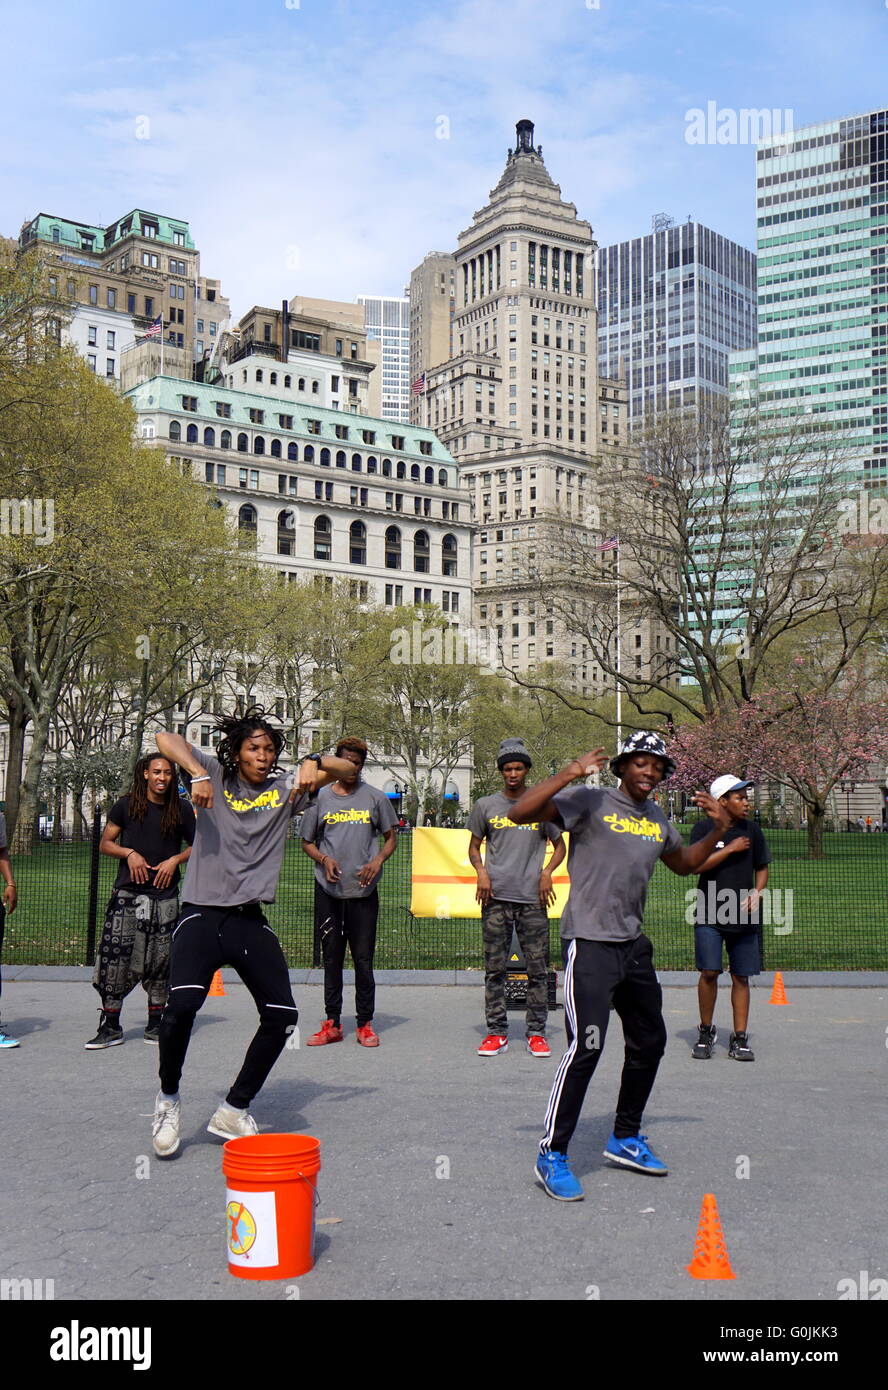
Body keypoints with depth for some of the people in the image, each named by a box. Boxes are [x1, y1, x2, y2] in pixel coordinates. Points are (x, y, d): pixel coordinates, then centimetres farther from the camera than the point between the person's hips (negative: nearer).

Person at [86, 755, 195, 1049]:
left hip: (165, 895, 1)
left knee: (160, 962, 4)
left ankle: (155, 1025, 17)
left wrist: (175, 860, -2)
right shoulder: (126, 805, 2)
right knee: (115, 958, -8)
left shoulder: (181, 810, 5)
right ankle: (111, 1027, 2)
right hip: (128, 892, -1)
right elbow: (105, 843, 8)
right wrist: (130, 853, -9)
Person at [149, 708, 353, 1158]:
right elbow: (166, 739, -6)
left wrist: (315, 764, -13)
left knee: (282, 1015, 0)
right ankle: (168, 1097, 3)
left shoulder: (284, 791, 10)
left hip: (250, 920, 4)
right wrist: (199, 776, -21)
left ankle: (234, 1110, 17)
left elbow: (344, 768, 8)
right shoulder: (215, 775, 5)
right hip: (201, 914, -4)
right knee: (182, 1004, -24)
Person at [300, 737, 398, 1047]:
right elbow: (307, 842, 12)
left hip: (363, 890, -1)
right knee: (332, 957, 7)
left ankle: (365, 1024, 10)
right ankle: (332, 1023, 14)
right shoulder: (320, 798, 5)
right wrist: (324, 859, -8)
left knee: (363, 958, 2)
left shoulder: (375, 797, 4)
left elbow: (391, 837, 12)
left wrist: (378, 860, -7)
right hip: (328, 890, 1)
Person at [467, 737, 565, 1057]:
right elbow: (474, 847, 16)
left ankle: (536, 1033, 9)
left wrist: (547, 872, 0)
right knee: (495, 968, 2)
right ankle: (497, 1033, 10)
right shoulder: (485, 806, 9)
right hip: (496, 897, 0)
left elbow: (559, 845, 17)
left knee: (538, 968, 0)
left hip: (532, 898, 0)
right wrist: (481, 872, -3)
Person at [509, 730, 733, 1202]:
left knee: (649, 1042, 16)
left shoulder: (658, 820, 14)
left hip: (634, 946, 8)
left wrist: (718, 829, 18)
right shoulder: (590, 802, -9)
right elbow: (520, 813, -20)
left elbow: (684, 864, 32)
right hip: (589, 944, -8)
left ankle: (625, 1138, 34)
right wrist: (570, 773, -26)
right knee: (586, 1046, -14)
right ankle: (551, 1154, -1)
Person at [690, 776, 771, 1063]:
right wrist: (730, 849, -14)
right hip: (710, 914, -3)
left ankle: (739, 1039, 13)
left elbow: (762, 868, 17)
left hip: (744, 915, 3)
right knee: (709, 972, -10)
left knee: (741, 976, 4)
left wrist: (757, 893, -1)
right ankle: (706, 1031, 11)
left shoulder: (752, 829, 9)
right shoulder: (704, 828, -2)